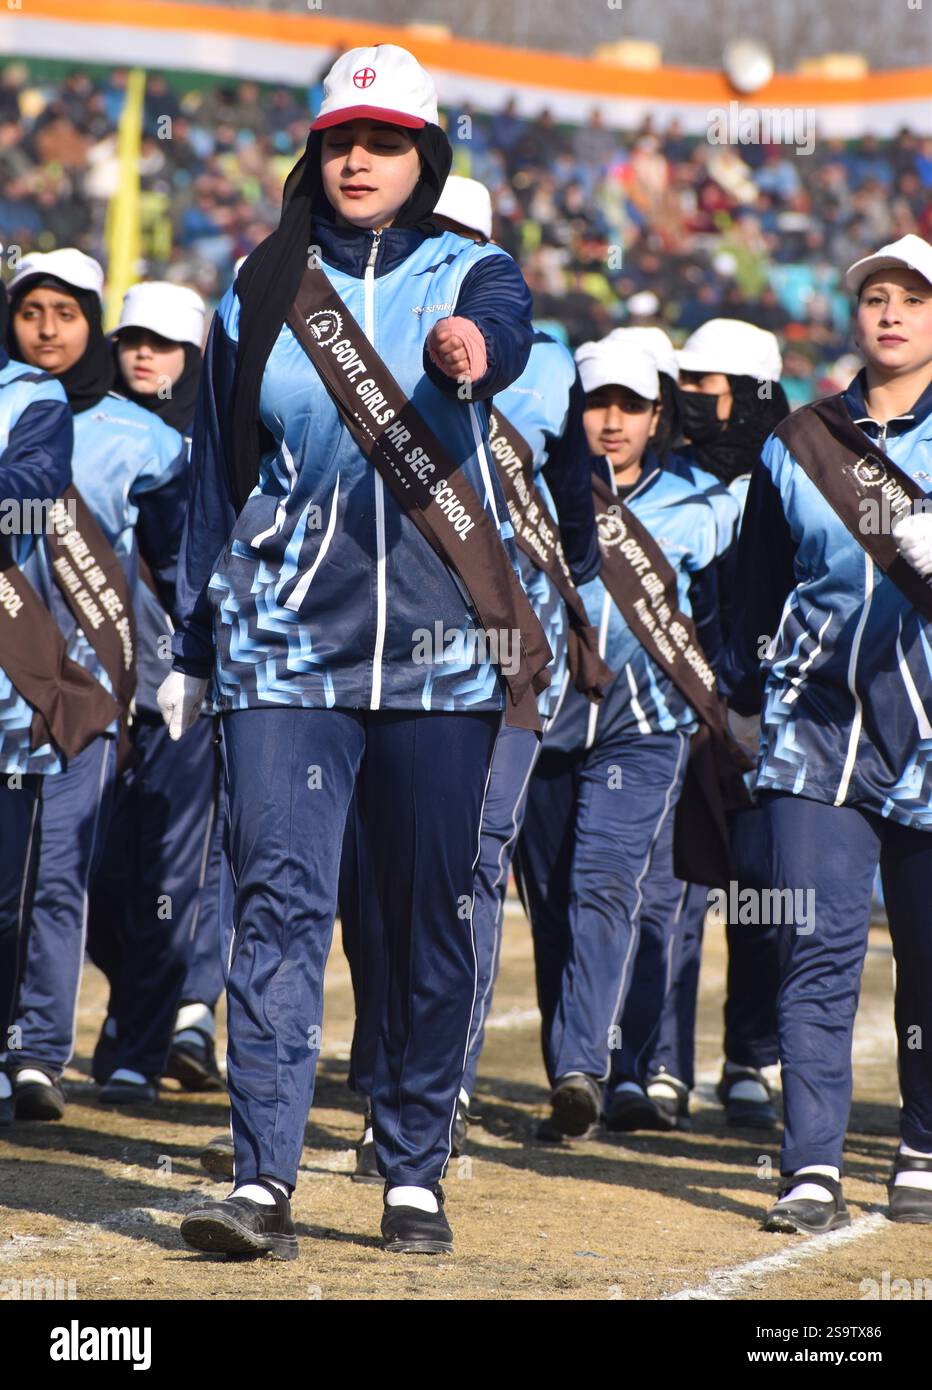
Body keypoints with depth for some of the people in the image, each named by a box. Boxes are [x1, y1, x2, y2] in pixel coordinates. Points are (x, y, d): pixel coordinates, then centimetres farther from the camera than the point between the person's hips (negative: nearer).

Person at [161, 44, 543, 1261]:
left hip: (439, 652, 0)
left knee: (431, 919, 3)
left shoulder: (470, 274, 5)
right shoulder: (259, 293, 10)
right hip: (283, 646, 0)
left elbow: (505, 335, -20)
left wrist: (472, 351, -45)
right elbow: (216, 476, 15)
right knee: (279, 899, -10)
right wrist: (191, 649, 13)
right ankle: (263, 1183, -15)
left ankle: (414, 1178, 13)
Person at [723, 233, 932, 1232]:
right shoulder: (799, 445, 13)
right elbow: (758, 587, 20)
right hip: (819, 722, 2)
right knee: (818, 946, -7)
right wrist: (745, 698, 21)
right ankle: (811, 1169, -8)